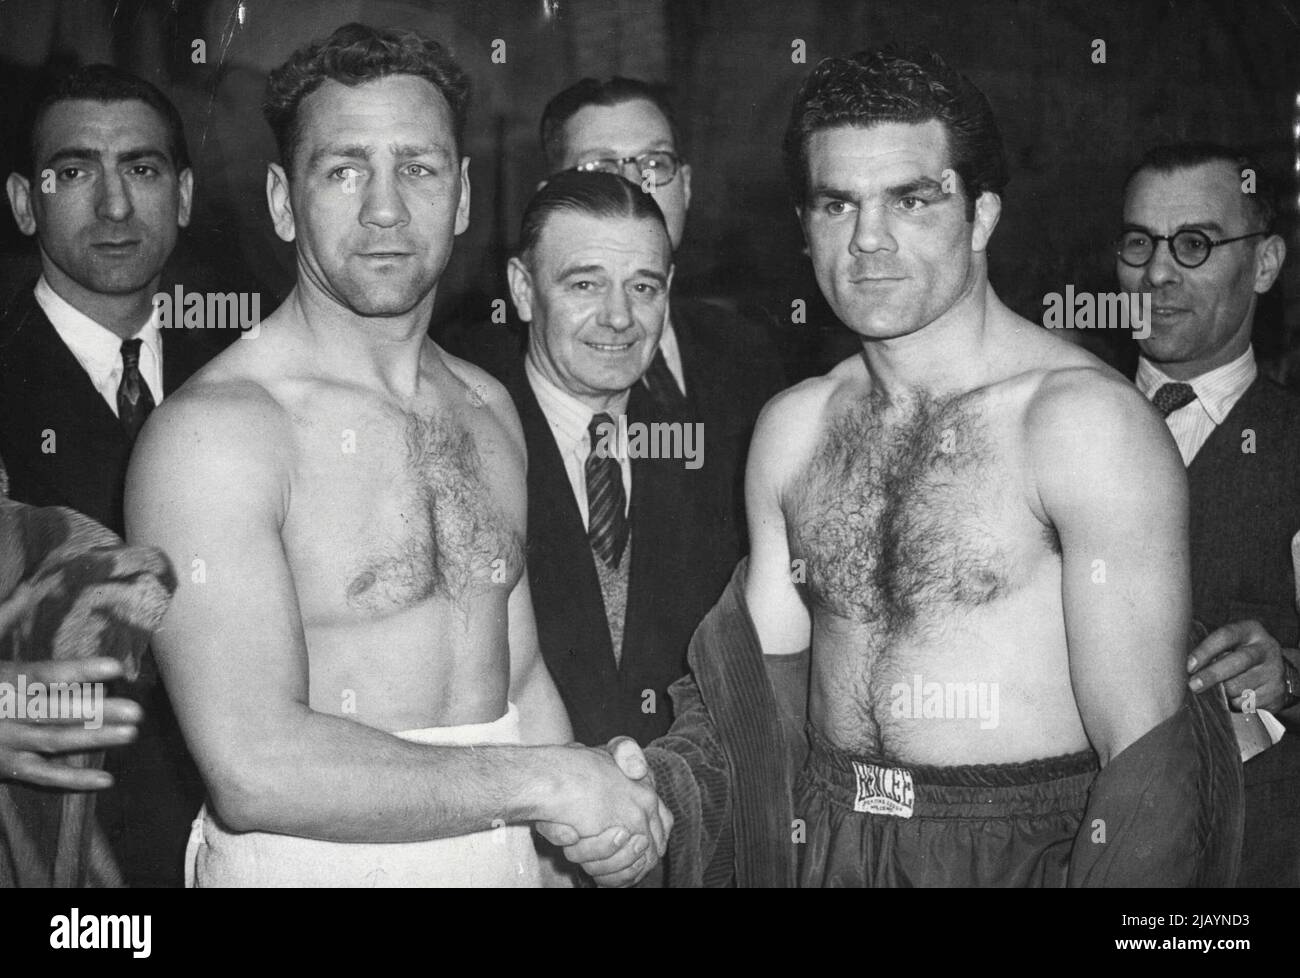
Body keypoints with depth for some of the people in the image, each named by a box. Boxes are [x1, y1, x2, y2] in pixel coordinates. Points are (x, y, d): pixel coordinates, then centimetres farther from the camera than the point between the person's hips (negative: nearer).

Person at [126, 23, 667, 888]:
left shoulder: (490, 408, 5)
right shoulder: (213, 430, -17)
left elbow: (522, 676, 8)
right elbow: (253, 768, -24)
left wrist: (583, 832, -7)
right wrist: (539, 780, -18)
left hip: (505, 858, 6)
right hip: (310, 864, -6)